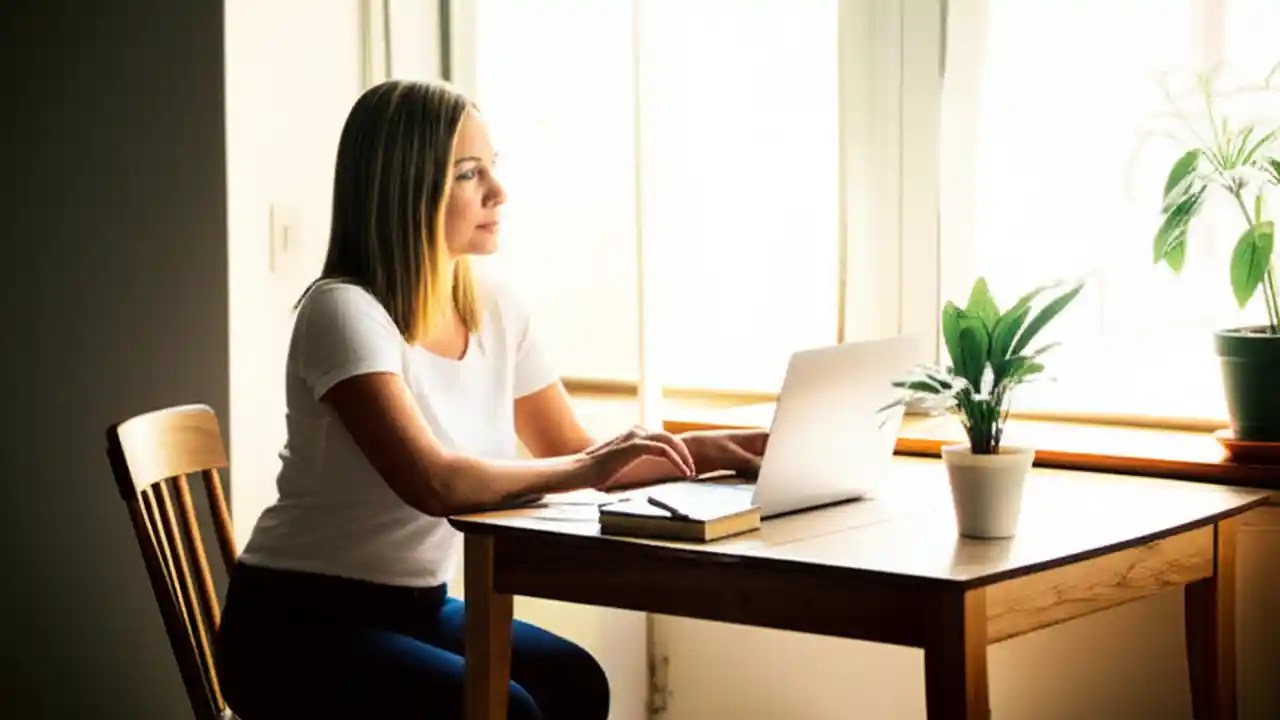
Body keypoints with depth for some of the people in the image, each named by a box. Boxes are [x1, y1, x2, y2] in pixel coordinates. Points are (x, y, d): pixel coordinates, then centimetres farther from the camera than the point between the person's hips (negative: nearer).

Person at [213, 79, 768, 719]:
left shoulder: (497, 311, 4)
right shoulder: (344, 311, -19)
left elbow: (576, 453, 8)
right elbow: (434, 483, -31)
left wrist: (709, 449, -6)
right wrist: (584, 468, -24)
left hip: (416, 608, 7)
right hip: (300, 625, -6)